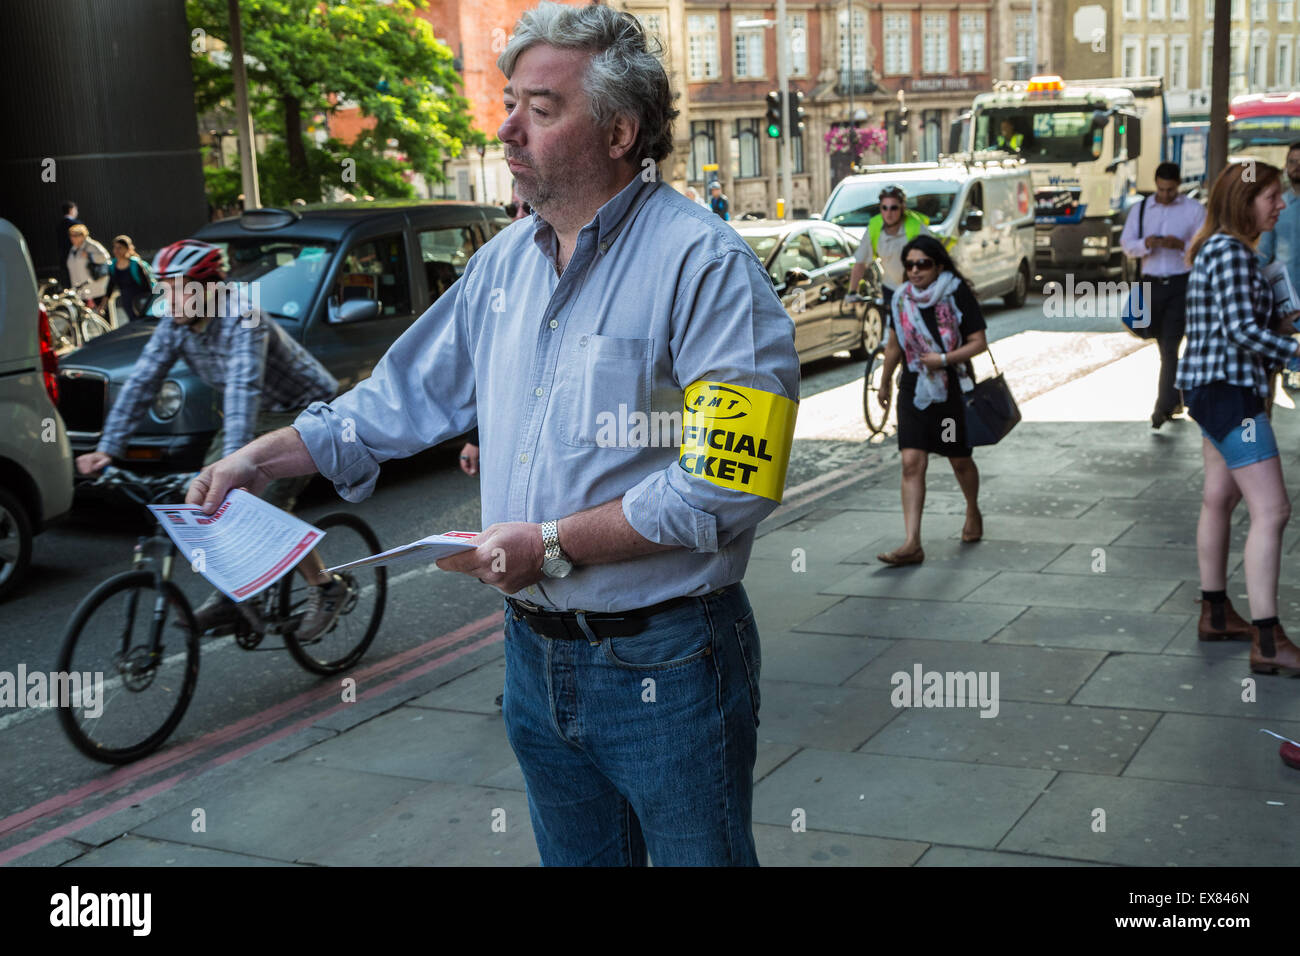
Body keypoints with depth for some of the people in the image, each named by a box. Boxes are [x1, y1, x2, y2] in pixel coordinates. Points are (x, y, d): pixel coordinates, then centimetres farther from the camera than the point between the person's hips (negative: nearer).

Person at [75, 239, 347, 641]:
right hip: (260, 413, 7)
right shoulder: (175, 326, -11)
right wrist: (107, 448, -21)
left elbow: (243, 389, -46)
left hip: (305, 411, -7)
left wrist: (233, 462, -57)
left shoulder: (242, 322, -33)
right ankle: (231, 594, 9)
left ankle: (326, 589, 2)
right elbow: (141, 382, -12)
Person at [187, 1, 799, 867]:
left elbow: (726, 487, -22)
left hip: (662, 665, -6)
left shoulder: (704, 266, -16)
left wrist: (553, 545, -21)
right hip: (536, 655, 7)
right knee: (573, 856, 21)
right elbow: (406, 396, 16)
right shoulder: (505, 263, 8)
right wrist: (263, 457, 6)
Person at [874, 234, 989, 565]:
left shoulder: (957, 294, -9)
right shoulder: (902, 298, 2)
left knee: (960, 461, 13)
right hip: (914, 389, 2)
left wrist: (943, 359, -22)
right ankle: (912, 543, -13)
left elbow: (979, 343, -9)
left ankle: (973, 513, 43)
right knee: (912, 463, -10)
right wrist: (885, 383, 23)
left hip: (952, 389, -2)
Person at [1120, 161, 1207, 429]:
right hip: (1152, 284, 3)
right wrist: (1146, 243, -16)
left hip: (1181, 285, -3)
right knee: (1164, 345, 12)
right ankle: (1175, 398, 28)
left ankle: (1164, 406, -14)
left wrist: (1181, 244, -18)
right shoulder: (1141, 209, 9)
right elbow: (1126, 244, 5)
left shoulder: (1194, 209, 2)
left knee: (1170, 346, -12)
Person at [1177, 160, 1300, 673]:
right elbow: (1243, 331, -23)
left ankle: (1215, 613, 29)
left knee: (1219, 498, 17)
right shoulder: (1231, 251, -16)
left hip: (1214, 389, 11)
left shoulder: (1220, 248, 15)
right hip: (1227, 388, -11)